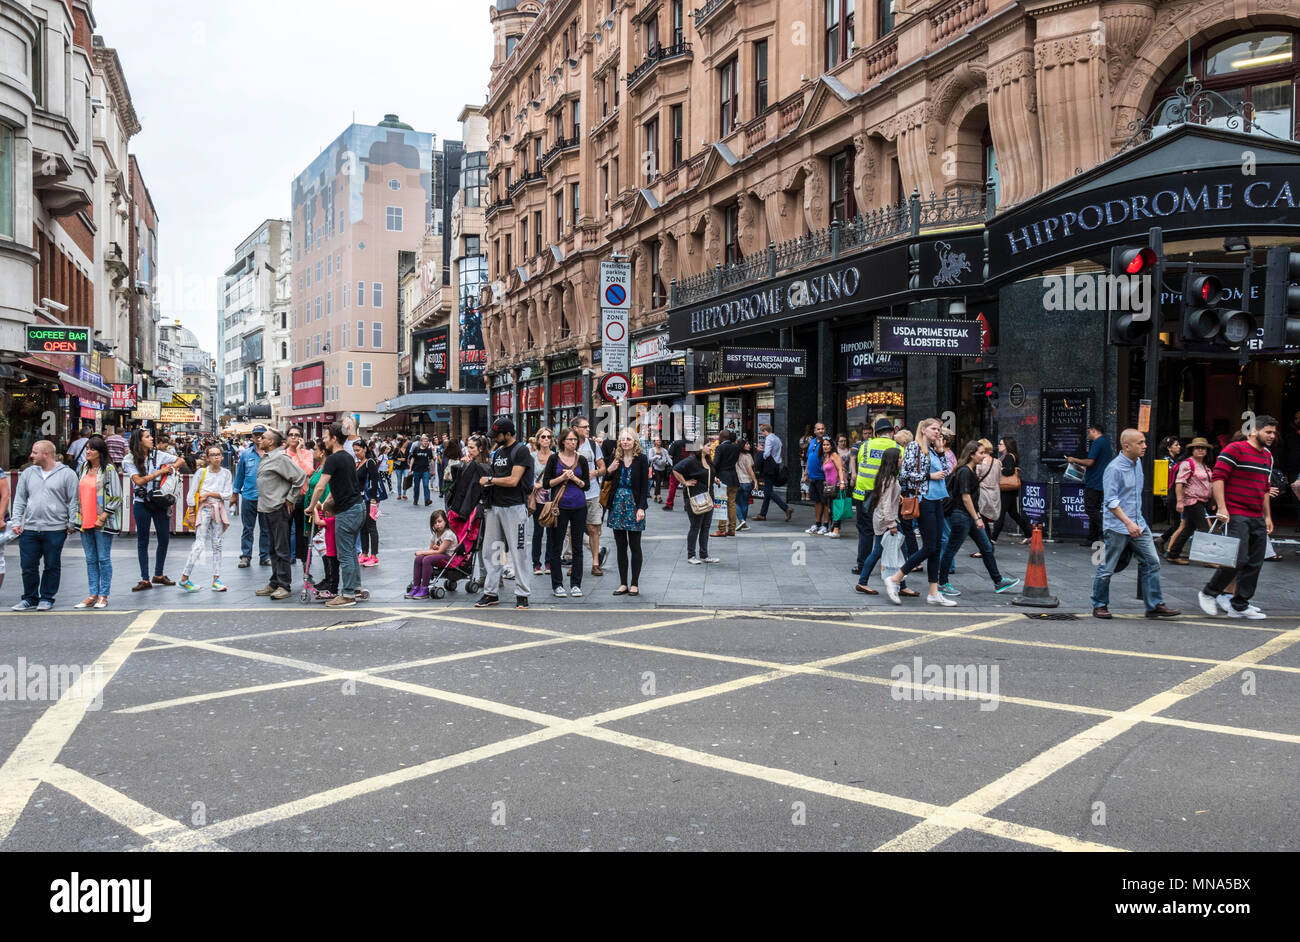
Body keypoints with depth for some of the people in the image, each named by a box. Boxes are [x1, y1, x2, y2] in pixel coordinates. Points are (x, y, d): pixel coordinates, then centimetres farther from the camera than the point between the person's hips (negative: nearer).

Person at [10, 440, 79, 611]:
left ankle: (47, 598, 16)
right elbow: (19, 499, 14)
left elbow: (73, 501, -1)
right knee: (28, 566, 5)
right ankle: (30, 598, 18)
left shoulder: (67, 474, 0)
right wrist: (17, 522, 6)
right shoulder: (28, 473, 12)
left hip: (55, 529, -4)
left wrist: (71, 524, -5)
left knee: (52, 566, 5)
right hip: (29, 529, 4)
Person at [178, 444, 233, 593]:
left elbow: (228, 495, -2)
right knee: (199, 544, -12)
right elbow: (191, 495, -2)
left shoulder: (226, 474, 5)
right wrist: (192, 514, -5)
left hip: (218, 509, 4)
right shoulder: (201, 473, -2)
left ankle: (216, 579, 9)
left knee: (217, 544, 6)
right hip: (204, 509, -3)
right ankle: (184, 578, -8)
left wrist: (209, 494, -10)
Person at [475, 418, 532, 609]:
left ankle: (522, 595, 1)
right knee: (491, 550, 8)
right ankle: (490, 593, 16)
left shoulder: (521, 451, -9)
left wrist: (489, 479, -5)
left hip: (514, 507, -8)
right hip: (494, 506, 8)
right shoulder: (497, 452, 16)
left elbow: (513, 480, -15)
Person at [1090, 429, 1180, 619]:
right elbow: (1111, 501, -20)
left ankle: (1155, 605, 9)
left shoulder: (1138, 462, 9)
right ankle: (1099, 605, 15)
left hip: (1139, 524, 8)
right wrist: (1128, 523, -27)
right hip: (1117, 527, -8)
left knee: (1152, 562, 3)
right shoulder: (1114, 468, -16)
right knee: (1107, 569, 2)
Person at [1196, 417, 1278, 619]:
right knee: (1238, 559, -14)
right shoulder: (1235, 449, -7)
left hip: (1257, 518, 8)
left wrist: (1268, 516, 23)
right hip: (1236, 516, -8)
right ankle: (1208, 593, 4)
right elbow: (1218, 477, -13)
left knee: (1255, 563, 5)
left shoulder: (1268, 456, 19)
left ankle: (1240, 606, 13)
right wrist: (1221, 508, -19)